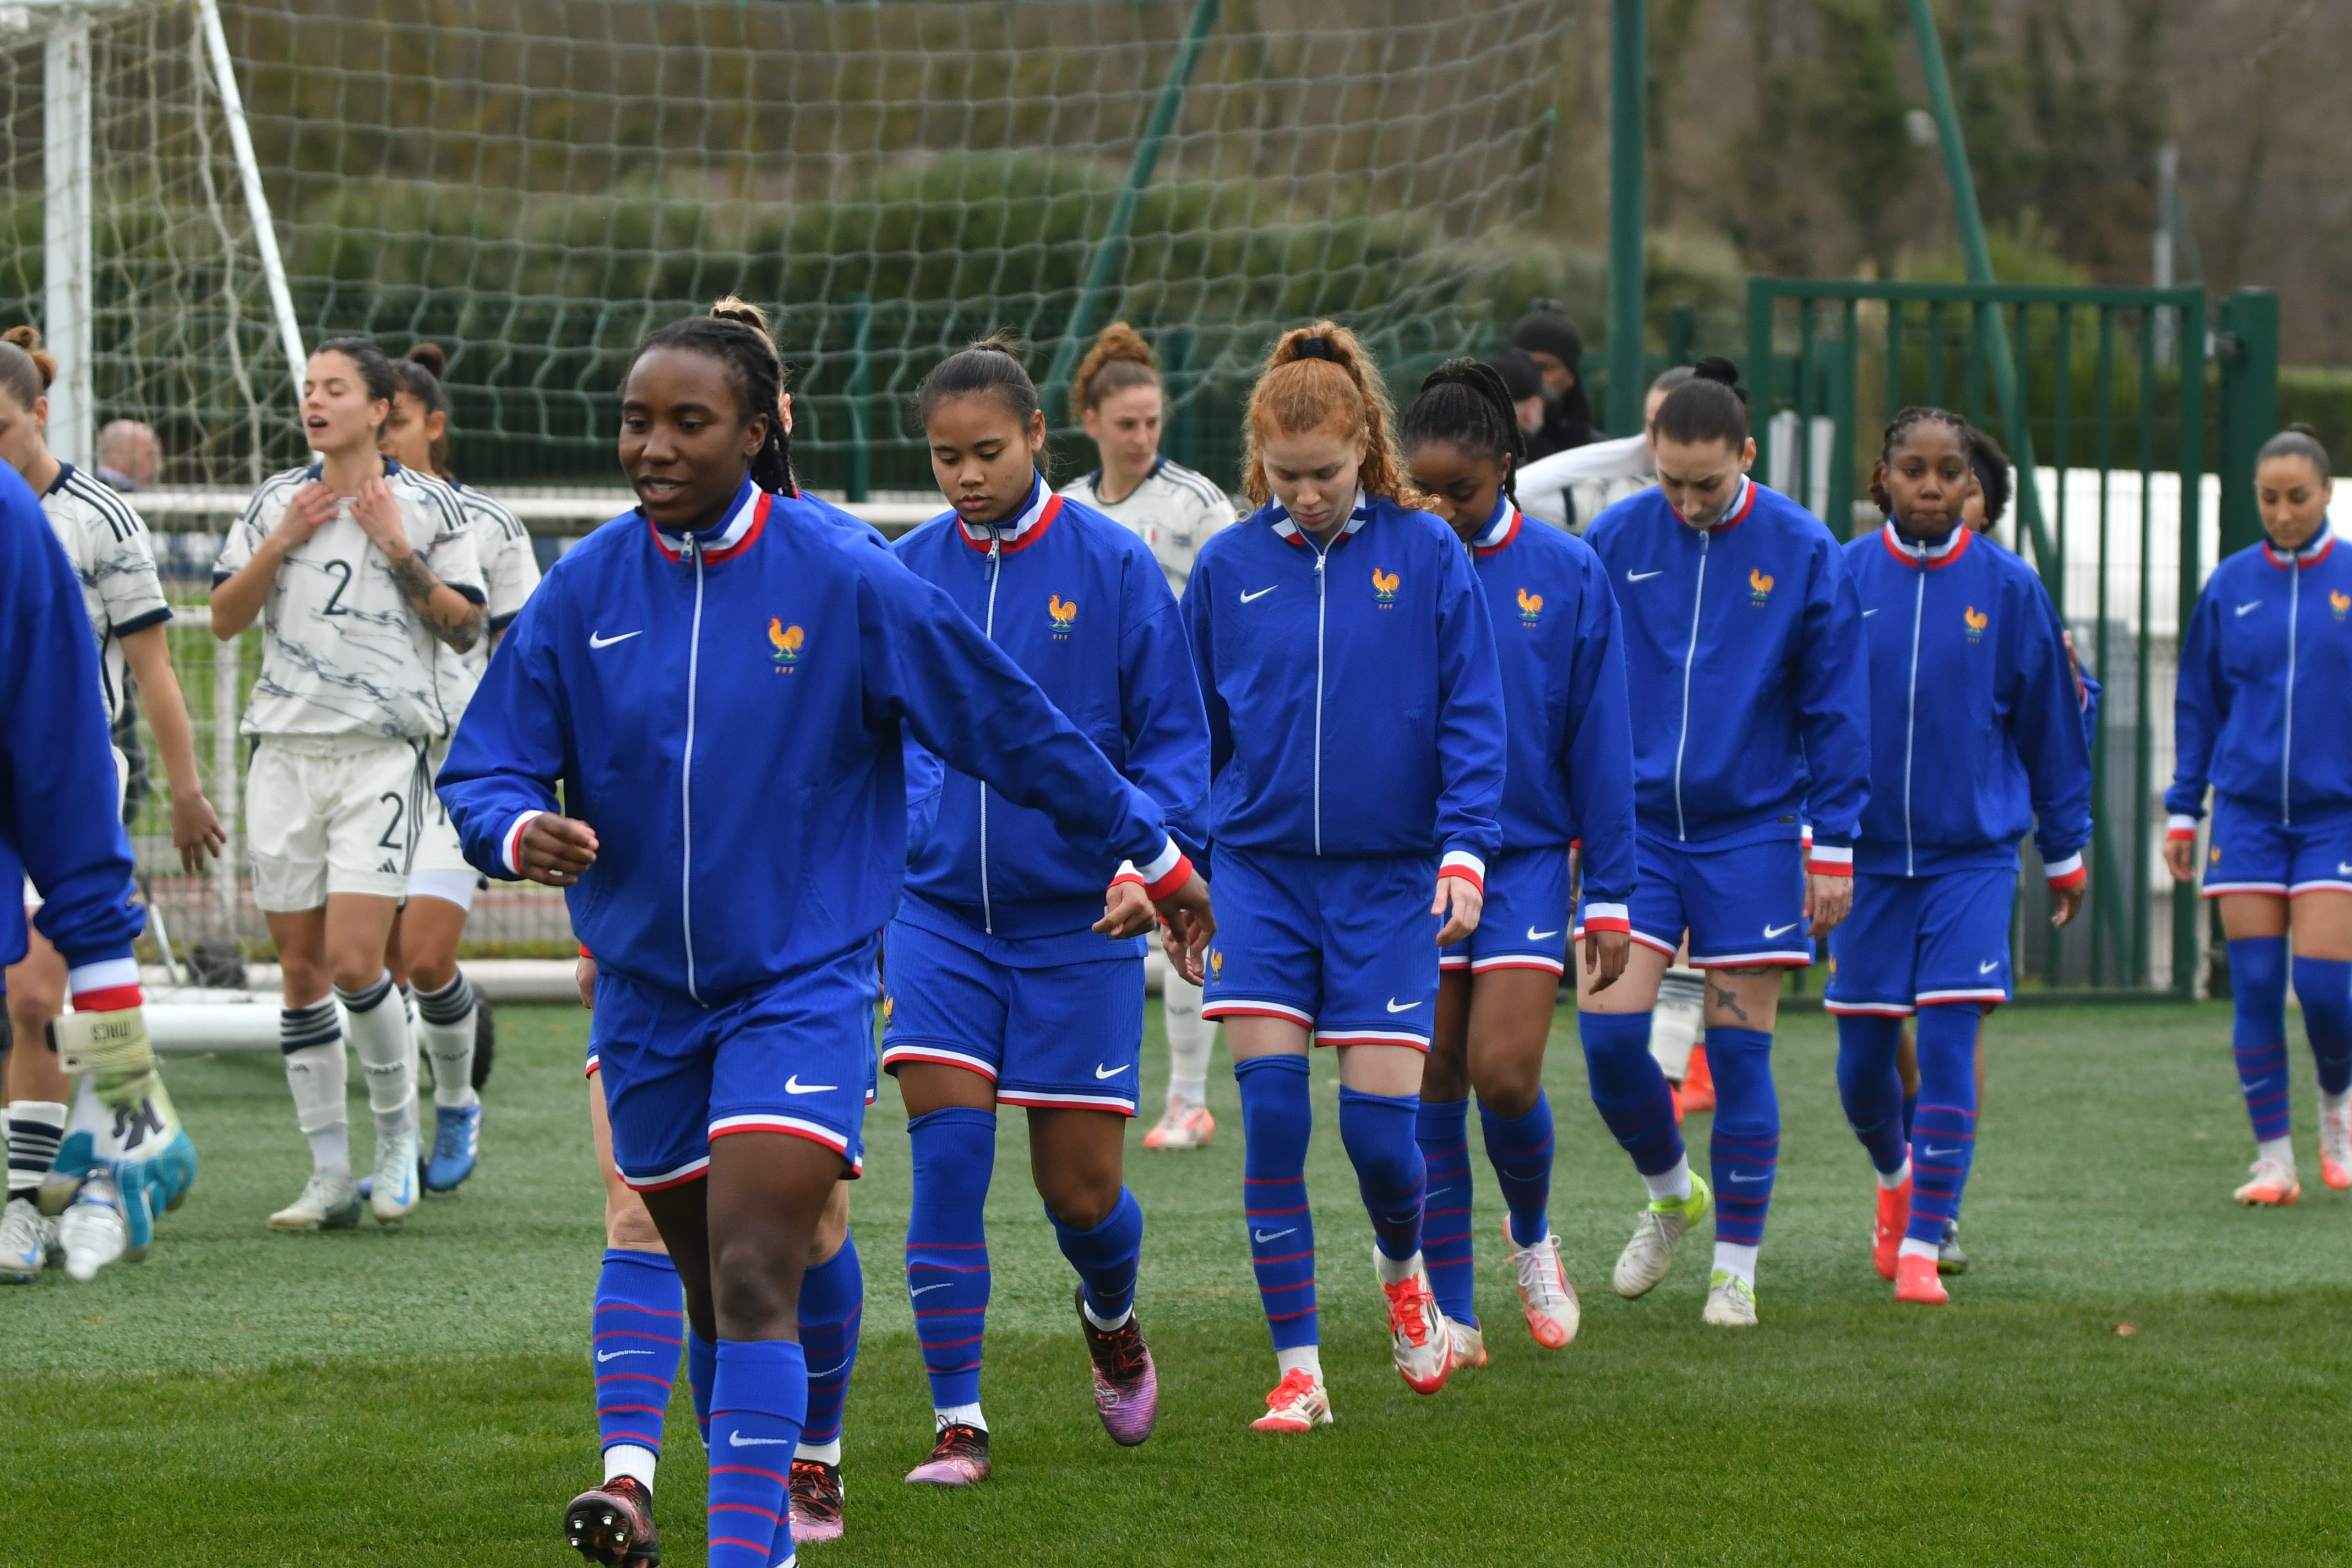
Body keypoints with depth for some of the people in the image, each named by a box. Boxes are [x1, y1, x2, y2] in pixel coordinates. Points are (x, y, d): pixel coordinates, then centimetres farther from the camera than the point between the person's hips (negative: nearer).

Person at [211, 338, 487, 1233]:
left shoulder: (426, 507, 3)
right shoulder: (276, 502, 12)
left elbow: (465, 630, 1)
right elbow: (225, 619, 9)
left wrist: (398, 551, -10)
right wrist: (282, 543, -4)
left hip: (383, 751, -4)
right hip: (286, 749, 4)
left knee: (354, 960, -14)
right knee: (302, 968, 3)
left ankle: (399, 1135, 6)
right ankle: (330, 1175, 9)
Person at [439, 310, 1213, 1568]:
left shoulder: (846, 582, -10)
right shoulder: (585, 590, -2)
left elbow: (1016, 729, -1)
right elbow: (481, 767, 0)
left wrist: (1151, 851, 6)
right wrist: (518, 830, -23)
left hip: (801, 981, -4)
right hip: (647, 992, 4)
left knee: (754, 1284, -18)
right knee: (709, 1288, 15)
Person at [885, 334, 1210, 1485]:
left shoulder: (1111, 566, -5)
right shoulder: (903, 576, 2)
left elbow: (1174, 738, -2)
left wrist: (1145, 859, -18)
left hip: (1078, 922, -1)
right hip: (936, 914, 2)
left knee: (1079, 1187, 5)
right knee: (947, 1161, -12)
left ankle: (1112, 1319, 39)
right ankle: (957, 1421, -4)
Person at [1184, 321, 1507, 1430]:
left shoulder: (1426, 556, -2)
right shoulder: (1228, 567, 3)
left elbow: (1473, 716, -1)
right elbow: (1192, 728, 12)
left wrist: (1463, 850, -11)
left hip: (1389, 879, -1)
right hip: (1260, 873, 1)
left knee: (1380, 1123, -5)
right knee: (1272, 1119, -7)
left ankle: (1403, 1268, 30)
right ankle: (1297, 1369, 1)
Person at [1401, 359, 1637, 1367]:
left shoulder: (1566, 573, -2)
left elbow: (1600, 742, 2)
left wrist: (1610, 898, 1)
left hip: (1525, 855, -1)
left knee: (1504, 1073, -11)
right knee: (1431, 1087, 2)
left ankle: (1532, 1235, 20)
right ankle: (1451, 1317, 11)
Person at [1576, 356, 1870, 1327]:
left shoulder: (1802, 551, -4)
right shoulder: (1614, 541, 0)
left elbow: (1836, 709, 1)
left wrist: (1834, 847, -1)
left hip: (1749, 829, -2)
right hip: (1634, 823, 2)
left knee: (1739, 1051, 0)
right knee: (1608, 1030, -7)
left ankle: (1737, 1266, 12)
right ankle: (1671, 1193, 21)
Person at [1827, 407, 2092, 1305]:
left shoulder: (2007, 588, -2)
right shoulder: (1842, 580, -1)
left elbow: (2050, 726, 7)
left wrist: (2065, 851, 11)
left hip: (1973, 853, -1)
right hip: (1866, 854, 1)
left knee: (1948, 1046, -11)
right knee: (1862, 1061, 8)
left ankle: (1923, 1246, -5)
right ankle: (1894, 1173, 39)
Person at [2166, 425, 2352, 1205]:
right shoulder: (2230, 585, 5)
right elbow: (2197, 703, 12)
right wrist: (2183, 811, 9)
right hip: (2247, 811, 2)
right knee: (2255, 987, -2)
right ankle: (2274, 1160, 5)